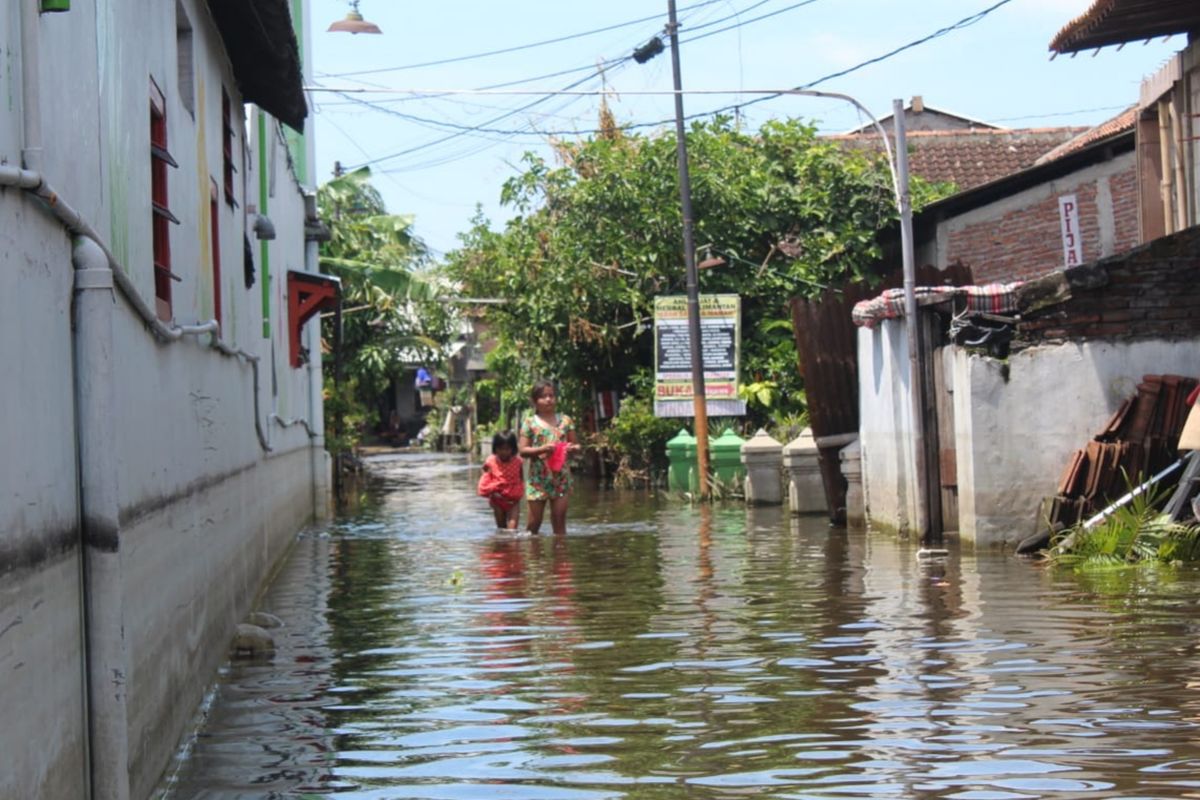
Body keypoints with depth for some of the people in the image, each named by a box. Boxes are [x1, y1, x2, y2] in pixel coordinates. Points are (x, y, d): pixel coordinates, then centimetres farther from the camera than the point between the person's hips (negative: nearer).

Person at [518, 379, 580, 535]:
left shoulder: (565, 420, 7)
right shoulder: (530, 422, 0)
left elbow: (574, 445, 12)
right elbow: (522, 450, -4)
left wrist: (573, 448, -13)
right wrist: (542, 449, -20)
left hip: (561, 477, 2)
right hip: (538, 477, -2)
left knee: (559, 521, 3)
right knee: (534, 522, 2)